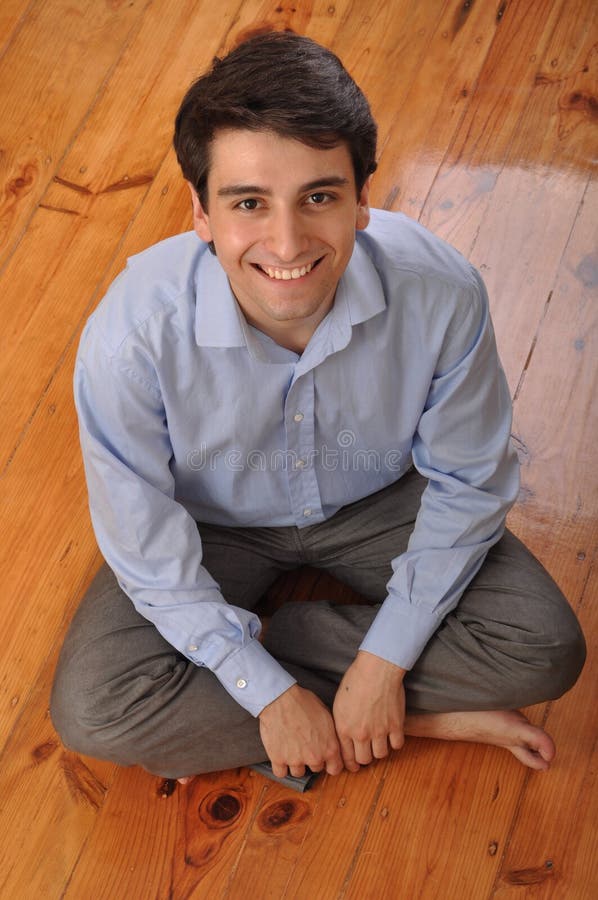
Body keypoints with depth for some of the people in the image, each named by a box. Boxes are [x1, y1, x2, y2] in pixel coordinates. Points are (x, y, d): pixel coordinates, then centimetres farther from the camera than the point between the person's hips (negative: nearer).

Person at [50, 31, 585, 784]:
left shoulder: (441, 293, -29)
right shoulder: (132, 334, -33)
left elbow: (468, 483, -13)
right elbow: (149, 555, -20)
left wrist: (384, 660, -15)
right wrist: (271, 694, -17)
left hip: (377, 501, 2)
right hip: (216, 526, -1)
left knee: (545, 649, -14)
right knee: (91, 710, -20)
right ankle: (422, 718, -8)